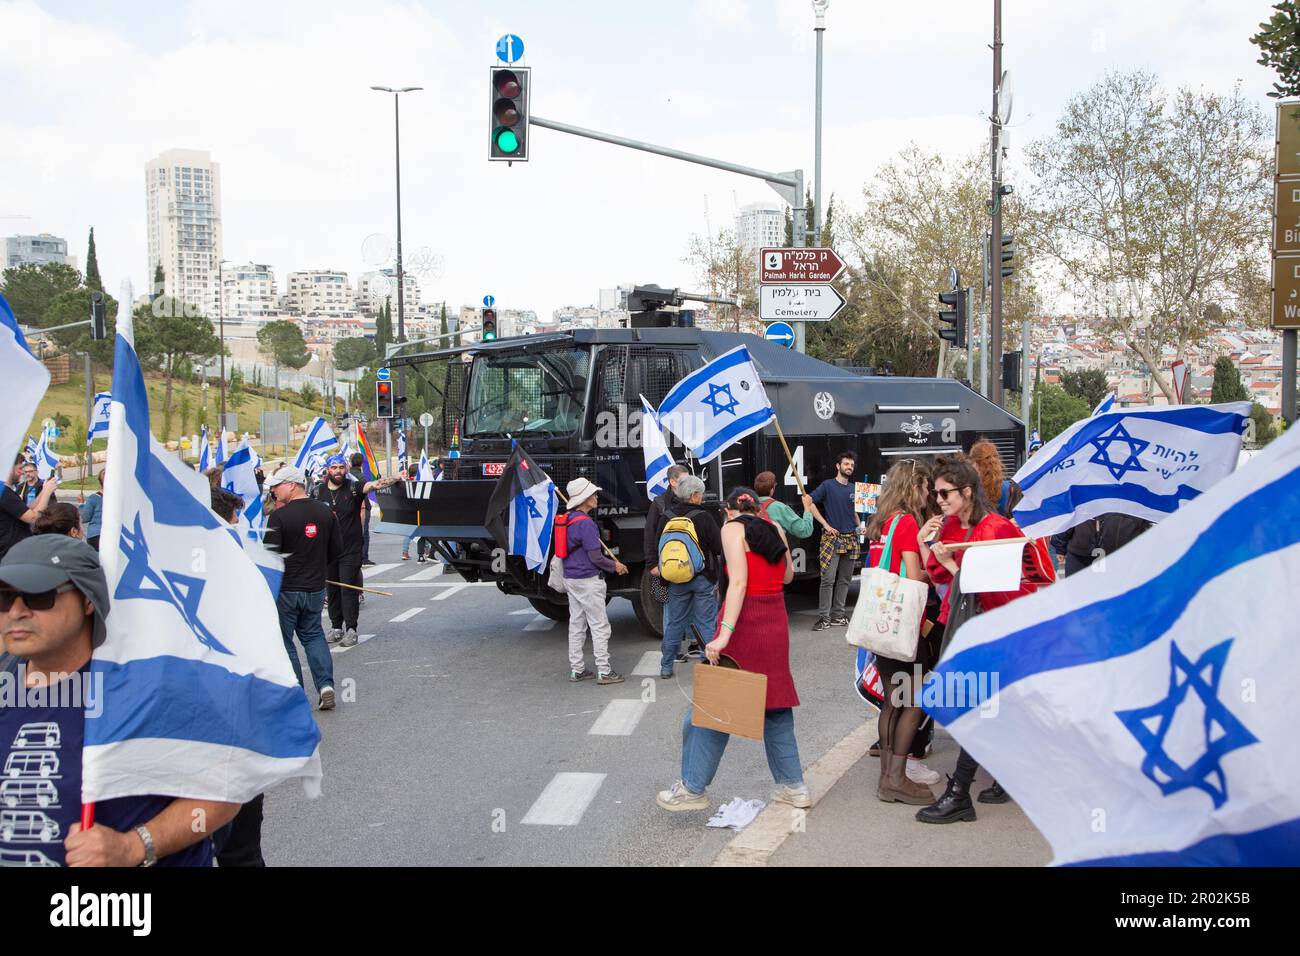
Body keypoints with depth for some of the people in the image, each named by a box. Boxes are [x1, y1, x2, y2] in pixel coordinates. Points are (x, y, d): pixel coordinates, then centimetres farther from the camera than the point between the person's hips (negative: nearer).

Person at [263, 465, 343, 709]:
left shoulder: (279, 516, -15)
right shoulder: (326, 513, 3)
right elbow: (336, 550, 9)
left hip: (285, 589, -5)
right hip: (316, 588, 5)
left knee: (283, 640, 8)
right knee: (313, 635, 19)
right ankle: (325, 684, 2)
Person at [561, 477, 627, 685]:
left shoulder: (568, 520, 9)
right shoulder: (585, 522, -19)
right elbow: (595, 557, -19)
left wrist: (611, 561, 21)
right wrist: (615, 565, -2)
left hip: (570, 579, 9)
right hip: (588, 580, -9)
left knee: (576, 625, 13)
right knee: (600, 626, -3)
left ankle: (576, 669, 18)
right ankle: (604, 671, -2)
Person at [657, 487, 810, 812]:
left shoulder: (733, 528, -6)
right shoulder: (773, 529, 11)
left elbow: (738, 582, -18)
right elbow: (787, 576, 22)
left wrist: (724, 634, -24)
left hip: (744, 622, -6)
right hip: (776, 623, 6)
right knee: (774, 704, 17)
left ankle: (693, 788, 8)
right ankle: (792, 785, 21)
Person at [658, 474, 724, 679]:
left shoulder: (667, 518, -3)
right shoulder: (703, 518, -16)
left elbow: (659, 547, 7)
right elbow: (719, 548, -12)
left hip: (676, 580, 4)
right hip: (703, 578, -4)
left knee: (674, 622, 14)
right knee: (706, 622, 5)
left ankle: (666, 667, 18)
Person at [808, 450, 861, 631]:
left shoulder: (854, 489, 13)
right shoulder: (827, 485, -3)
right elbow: (810, 503, -8)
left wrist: (859, 527, 6)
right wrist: (825, 524, -11)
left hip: (850, 539, 6)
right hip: (832, 538, -5)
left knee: (844, 579, 8)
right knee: (828, 579, -9)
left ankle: (838, 615, 16)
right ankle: (824, 617, -4)